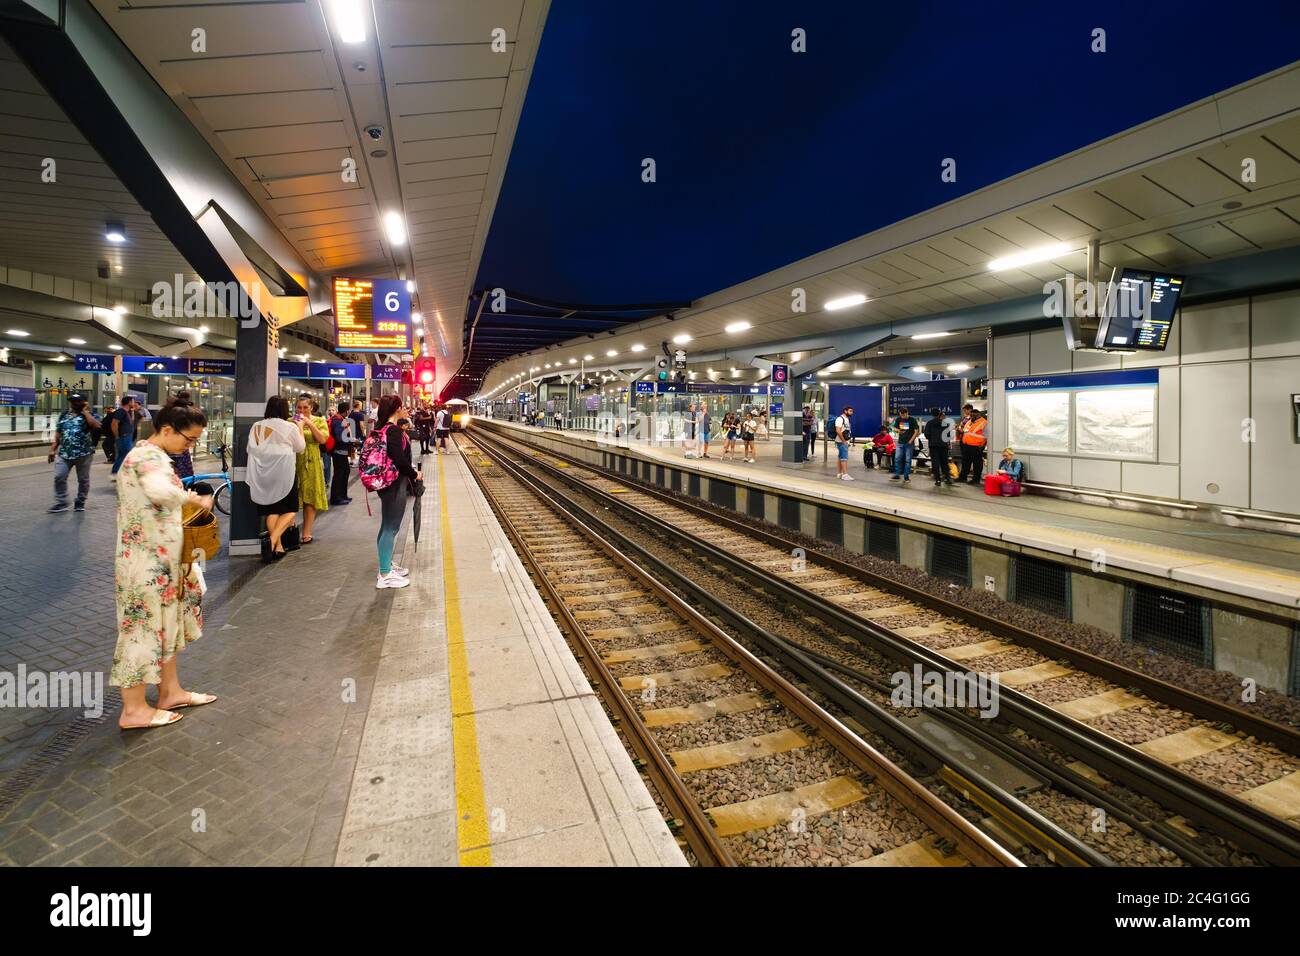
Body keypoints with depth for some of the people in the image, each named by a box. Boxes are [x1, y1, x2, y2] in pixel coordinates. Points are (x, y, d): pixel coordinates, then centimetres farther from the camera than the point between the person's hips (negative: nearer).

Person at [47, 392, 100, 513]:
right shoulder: (64, 416, 13)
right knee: (59, 477, -4)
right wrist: (53, 449, 10)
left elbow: (96, 425, -25)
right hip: (64, 453, 4)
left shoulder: (88, 415, 0)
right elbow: (58, 434, 16)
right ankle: (61, 503, 6)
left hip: (84, 453, -4)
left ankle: (80, 502, 19)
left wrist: (85, 411, -13)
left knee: (83, 479, 6)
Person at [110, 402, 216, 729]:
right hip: (147, 561, -11)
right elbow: (159, 491, -41)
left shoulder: (151, 454, 14)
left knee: (165, 623, 17)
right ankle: (134, 709, 11)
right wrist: (196, 498, -26)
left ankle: (171, 691, 29)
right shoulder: (148, 455, -19)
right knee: (144, 627, -1)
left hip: (160, 559, 11)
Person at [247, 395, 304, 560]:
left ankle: (277, 547, 4)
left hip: (262, 475, 4)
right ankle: (273, 539, -17)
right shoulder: (290, 427, -7)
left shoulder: (256, 427, 4)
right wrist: (300, 429, 17)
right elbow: (301, 448, 5)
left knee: (271, 510, 9)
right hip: (283, 473, -4)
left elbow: (250, 449, 7)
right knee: (289, 510, 5)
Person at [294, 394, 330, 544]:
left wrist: (310, 424, -12)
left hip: (311, 464, -1)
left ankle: (306, 533, 7)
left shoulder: (318, 421, 7)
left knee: (310, 499, 1)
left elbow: (322, 439, -7)